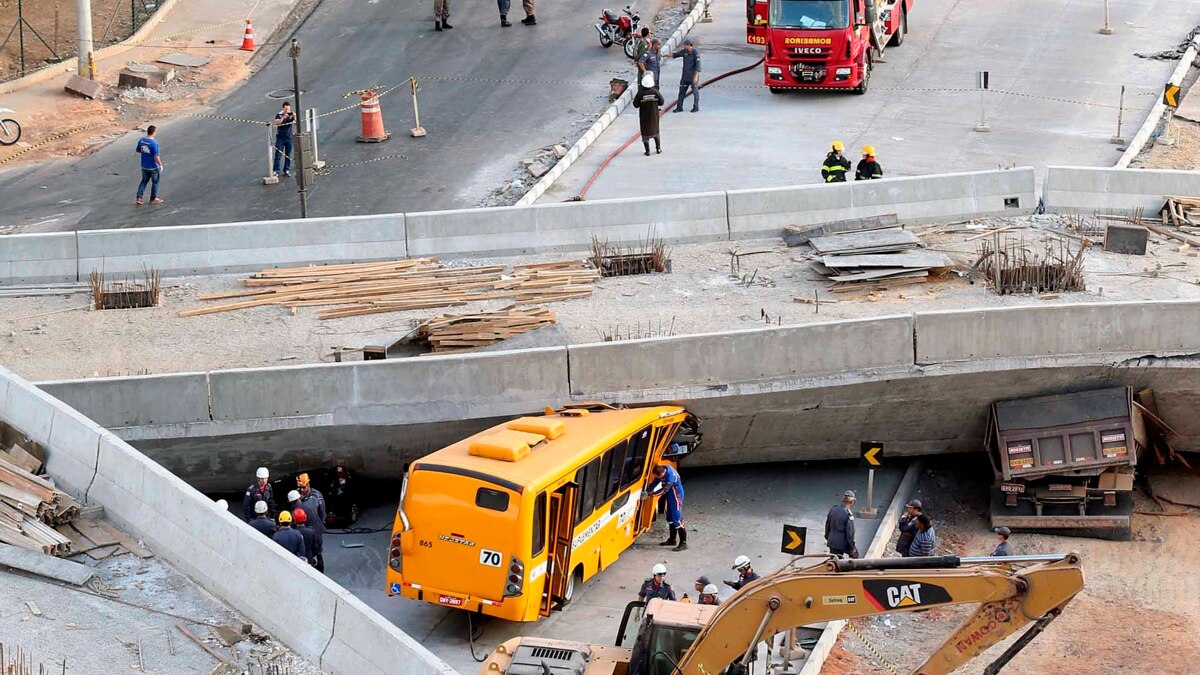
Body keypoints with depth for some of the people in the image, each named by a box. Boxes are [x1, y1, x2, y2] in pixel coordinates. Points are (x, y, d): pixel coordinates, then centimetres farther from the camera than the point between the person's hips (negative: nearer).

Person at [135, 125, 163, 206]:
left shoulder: (141, 140, -4)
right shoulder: (154, 142, -24)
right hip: (153, 167, -6)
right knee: (155, 182, 13)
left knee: (144, 181, 19)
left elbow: (138, 151, 8)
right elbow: (156, 157, -23)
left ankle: (139, 198, 12)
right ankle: (153, 199, 23)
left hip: (144, 166, 6)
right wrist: (160, 165, -9)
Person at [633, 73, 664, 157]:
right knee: (655, 131, 20)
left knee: (645, 134, 8)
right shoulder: (655, 92, -13)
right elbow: (661, 102, -4)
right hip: (654, 115, 2)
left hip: (644, 116, -2)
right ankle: (658, 149, 26)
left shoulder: (640, 94, -18)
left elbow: (636, 105, -12)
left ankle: (647, 151, 9)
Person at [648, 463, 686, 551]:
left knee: (677, 518, -12)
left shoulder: (671, 476, -34)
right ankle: (672, 540, 32)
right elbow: (655, 482, 2)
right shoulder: (662, 469, -9)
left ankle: (683, 543, -13)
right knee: (670, 517, 18)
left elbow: (664, 490, -27)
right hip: (670, 495, 9)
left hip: (676, 495, -9)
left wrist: (651, 494, -21)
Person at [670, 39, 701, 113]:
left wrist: (696, 77, -24)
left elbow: (698, 66, -19)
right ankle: (679, 107, 10)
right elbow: (675, 55, 20)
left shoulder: (696, 53, -16)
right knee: (682, 91, 6)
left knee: (695, 91, 4)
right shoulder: (684, 51, 3)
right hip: (685, 75, 6)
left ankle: (696, 107, 15)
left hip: (693, 76, -6)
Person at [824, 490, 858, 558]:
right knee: (854, 554, 21)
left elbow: (827, 525, 12)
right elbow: (850, 531, -18)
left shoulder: (833, 509, 1)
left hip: (832, 541, 6)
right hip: (843, 542, -6)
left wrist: (827, 537, 25)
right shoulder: (848, 514, -20)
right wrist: (852, 546, -10)